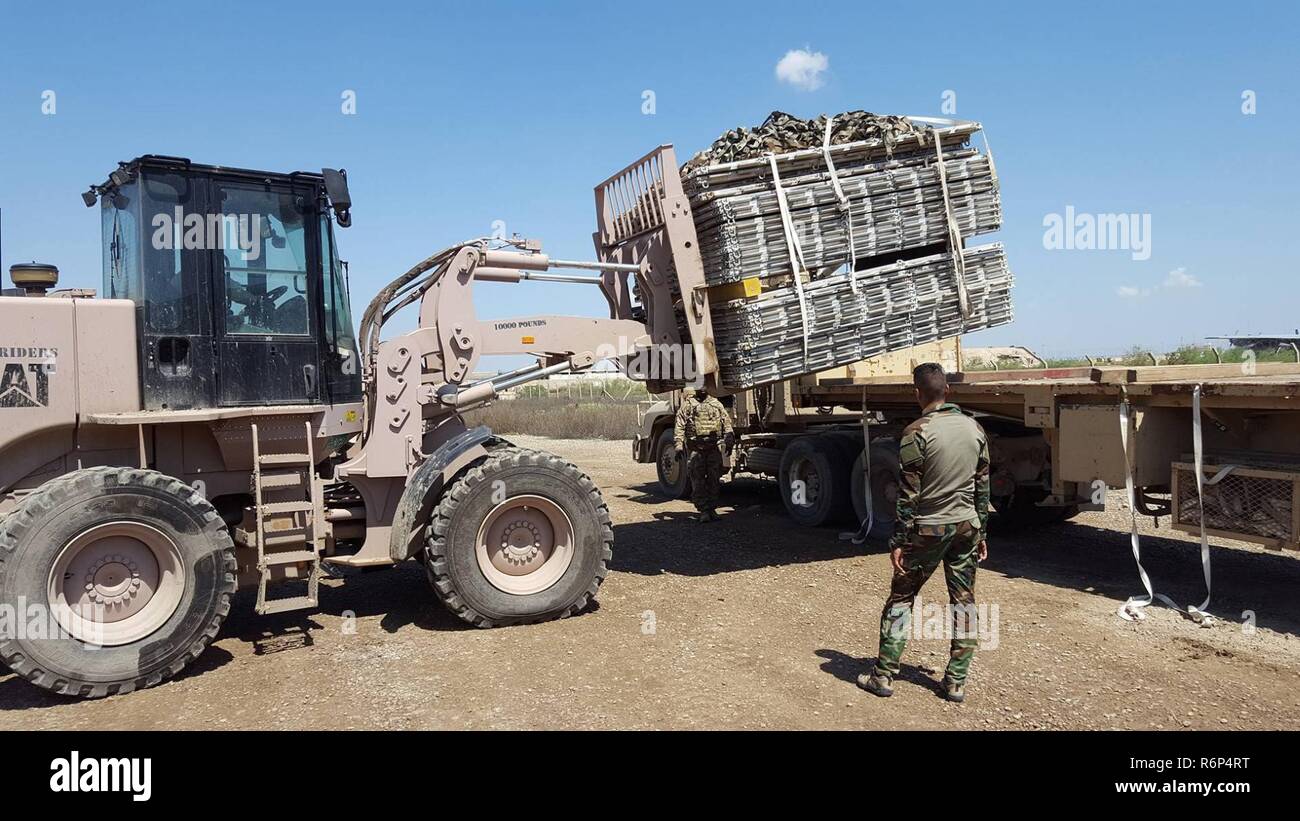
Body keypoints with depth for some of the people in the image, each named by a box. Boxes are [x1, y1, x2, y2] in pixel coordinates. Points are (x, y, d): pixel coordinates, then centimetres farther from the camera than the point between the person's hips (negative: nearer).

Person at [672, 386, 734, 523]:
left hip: (714, 448, 3)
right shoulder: (687, 405, 3)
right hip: (695, 449, -3)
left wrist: (729, 441, -2)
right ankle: (703, 511, 0)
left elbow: (727, 423, 11)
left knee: (714, 481, 6)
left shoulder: (717, 404, 13)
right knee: (698, 481, -5)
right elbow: (679, 426, -2)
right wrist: (678, 446, -12)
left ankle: (711, 509, 17)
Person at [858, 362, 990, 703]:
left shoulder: (917, 432, -13)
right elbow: (982, 487, 9)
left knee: (900, 599, 7)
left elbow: (908, 494, -13)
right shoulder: (975, 428, 4)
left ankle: (884, 676, 11)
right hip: (966, 528, 5)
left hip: (927, 529, -4)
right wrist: (981, 533, 17)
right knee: (964, 602, 11)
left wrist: (897, 541, -8)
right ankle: (956, 682, 16)